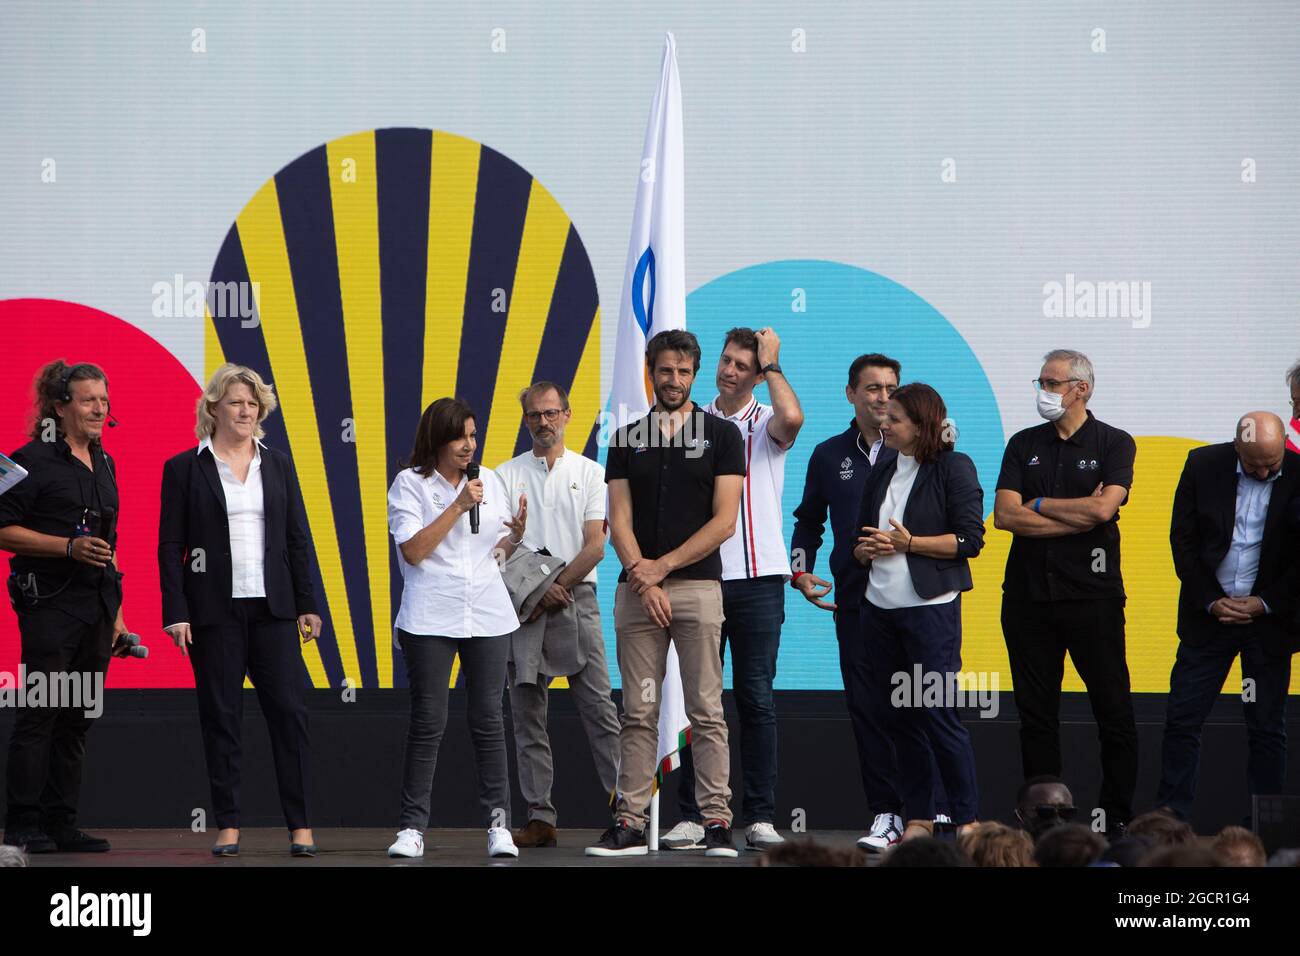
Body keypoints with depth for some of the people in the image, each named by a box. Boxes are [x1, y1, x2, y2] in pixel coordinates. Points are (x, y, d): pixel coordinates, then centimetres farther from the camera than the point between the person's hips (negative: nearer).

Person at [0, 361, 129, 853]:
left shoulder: (103, 464, 17)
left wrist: (116, 613, 19)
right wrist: (70, 547, -19)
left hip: (97, 605, 7)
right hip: (49, 603, -7)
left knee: (77, 720, 7)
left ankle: (61, 824, 11)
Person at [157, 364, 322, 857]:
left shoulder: (278, 465, 11)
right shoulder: (184, 469, 3)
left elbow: (298, 539, 12)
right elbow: (170, 546, 0)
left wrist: (307, 605, 6)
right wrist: (175, 613, -7)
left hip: (272, 607, 2)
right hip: (214, 610, -2)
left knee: (289, 709, -5)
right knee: (221, 717, 1)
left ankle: (300, 824, -2)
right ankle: (227, 825, 8)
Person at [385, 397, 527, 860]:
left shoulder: (490, 480, 11)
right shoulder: (410, 484, -1)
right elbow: (413, 551, -11)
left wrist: (516, 534, -5)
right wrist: (459, 506, -14)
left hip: (488, 616, 3)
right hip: (430, 618, -3)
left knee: (488, 719, 2)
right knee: (428, 721, -2)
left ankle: (498, 823, 4)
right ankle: (412, 826, 2)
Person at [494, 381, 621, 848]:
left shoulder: (590, 473, 8)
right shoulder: (507, 475, 9)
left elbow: (595, 546, 0)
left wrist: (557, 586, -11)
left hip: (576, 599, -2)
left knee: (599, 709, -7)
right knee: (527, 715, 2)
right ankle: (539, 818, 5)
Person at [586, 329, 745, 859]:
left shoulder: (721, 434, 3)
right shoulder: (627, 438, 12)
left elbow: (724, 521, -5)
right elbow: (619, 521, 5)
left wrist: (664, 565, -10)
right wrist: (643, 578, -10)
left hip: (698, 584, -3)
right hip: (636, 592, 3)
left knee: (706, 712, -4)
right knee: (638, 713, 4)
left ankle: (716, 821, -2)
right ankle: (630, 823, 5)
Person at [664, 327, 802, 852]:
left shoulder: (767, 424, 3)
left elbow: (792, 419, -23)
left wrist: (771, 364, -8)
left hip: (758, 578, -2)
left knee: (756, 699, -1)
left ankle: (759, 817, 3)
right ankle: (692, 815, 6)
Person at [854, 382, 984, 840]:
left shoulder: (953, 468, -4)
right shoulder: (880, 476, 16)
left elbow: (970, 539, -11)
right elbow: (861, 541, 22)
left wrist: (907, 543, -15)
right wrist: (867, 551, -1)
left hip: (931, 607, -6)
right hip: (880, 609, 7)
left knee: (939, 713, -8)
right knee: (903, 717, 8)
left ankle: (967, 819, -1)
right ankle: (917, 818, 14)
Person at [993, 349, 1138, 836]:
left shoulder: (1114, 444, 1)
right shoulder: (1023, 445, 10)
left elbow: (1103, 508, -15)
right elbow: (1004, 515, -2)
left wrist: (1038, 504, -4)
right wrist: (1075, 515, -8)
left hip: (1092, 594, -3)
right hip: (1028, 593, 3)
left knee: (1114, 711, -1)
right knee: (1036, 713, 5)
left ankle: (1117, 817, 7)